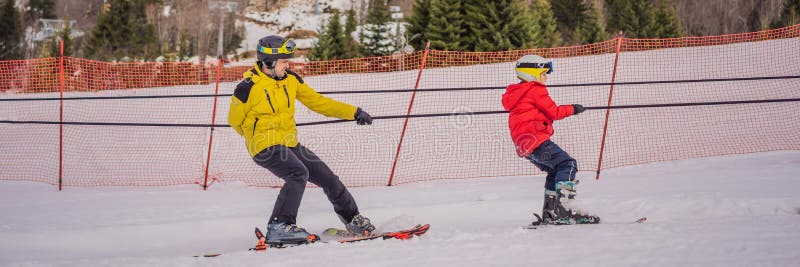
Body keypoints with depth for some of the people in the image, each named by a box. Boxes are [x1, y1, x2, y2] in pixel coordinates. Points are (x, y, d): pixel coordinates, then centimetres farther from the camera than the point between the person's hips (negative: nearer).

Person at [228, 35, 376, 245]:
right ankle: (278, 228, -32)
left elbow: (318, 102, 10)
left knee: (326, 176, 9)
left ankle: (352, 218, 30)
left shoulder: (291, 80, 4)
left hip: (290, 144, 7)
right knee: (299, 173, -31)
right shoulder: (248, 88, -15)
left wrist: (353, 112, 4)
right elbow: (234, 121, -1)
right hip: (265, 147, -7)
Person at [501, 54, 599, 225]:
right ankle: (564, 209, -29)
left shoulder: (516, 94, 25)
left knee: (556, 171, 19)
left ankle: (549, 213, 14)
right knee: (568, 164, -15)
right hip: (536, 139, -10)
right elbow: (554, 112, -4)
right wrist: (572, 109, 11)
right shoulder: (536, 90, -4)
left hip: (524, 145, 10)